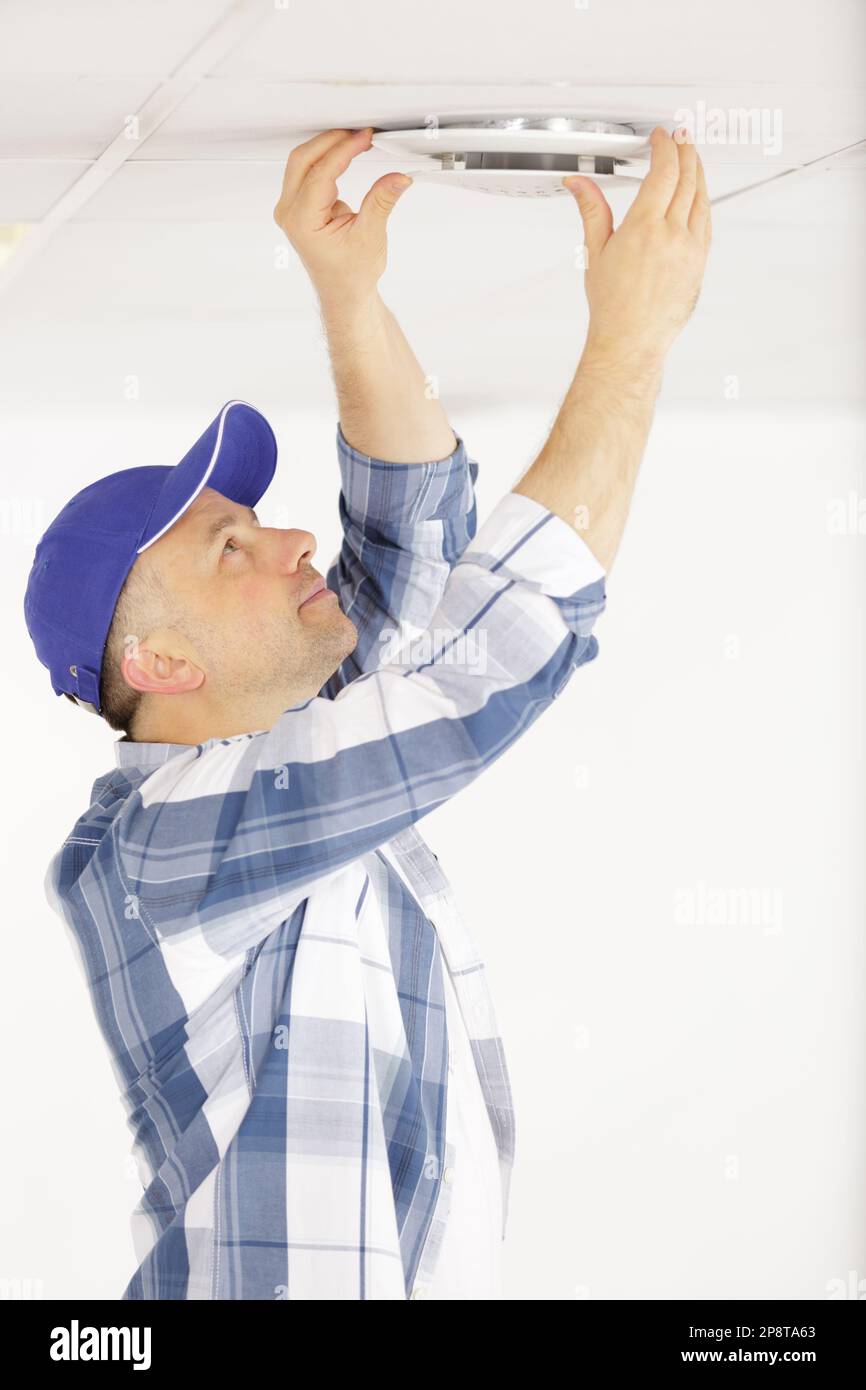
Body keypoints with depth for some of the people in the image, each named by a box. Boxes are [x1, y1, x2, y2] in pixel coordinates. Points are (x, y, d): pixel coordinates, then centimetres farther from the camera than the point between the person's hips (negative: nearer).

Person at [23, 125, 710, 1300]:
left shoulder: (299, 754, 7)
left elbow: (412, 524, 8)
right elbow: (496, 652, -23)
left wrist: (351, 294, -7)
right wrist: (633, 331, -18)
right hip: (270, 1280, -8)